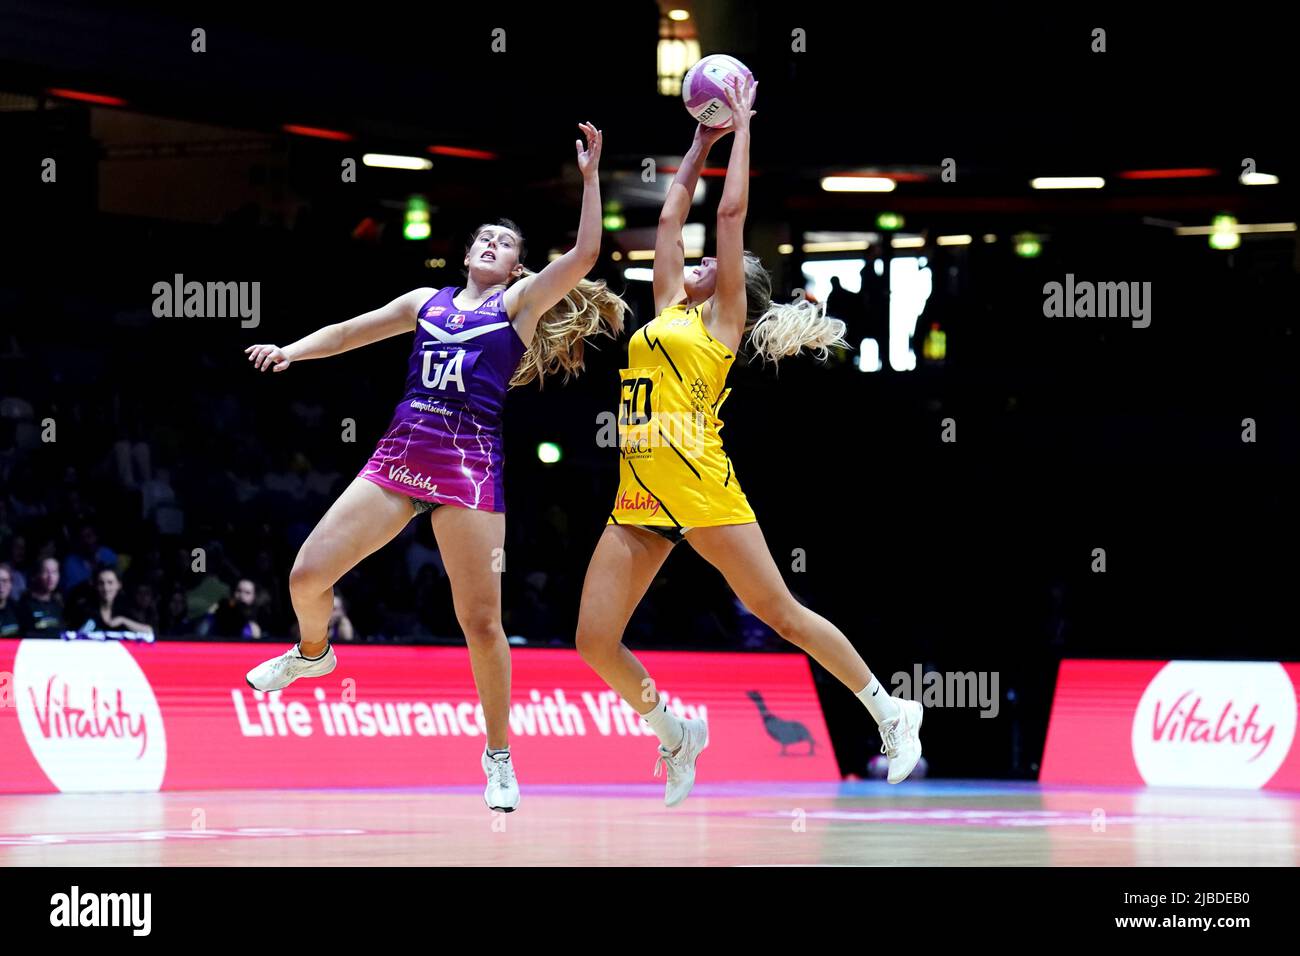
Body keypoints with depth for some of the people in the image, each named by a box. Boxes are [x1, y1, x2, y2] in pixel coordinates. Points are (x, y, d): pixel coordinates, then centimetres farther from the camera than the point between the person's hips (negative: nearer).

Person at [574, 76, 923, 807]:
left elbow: (731, 211, 3)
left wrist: (743, 125, 10)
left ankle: (890, 711, 10)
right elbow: (673, 213, 26)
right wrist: (703, 138, 28)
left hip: (701, 488, -6)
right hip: (639, 498, 6)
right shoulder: (668, 309, 20)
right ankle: (675, 734, 18)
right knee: (595, 643, -3)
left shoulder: (722, 318, 5)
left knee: (779, 612, -3)